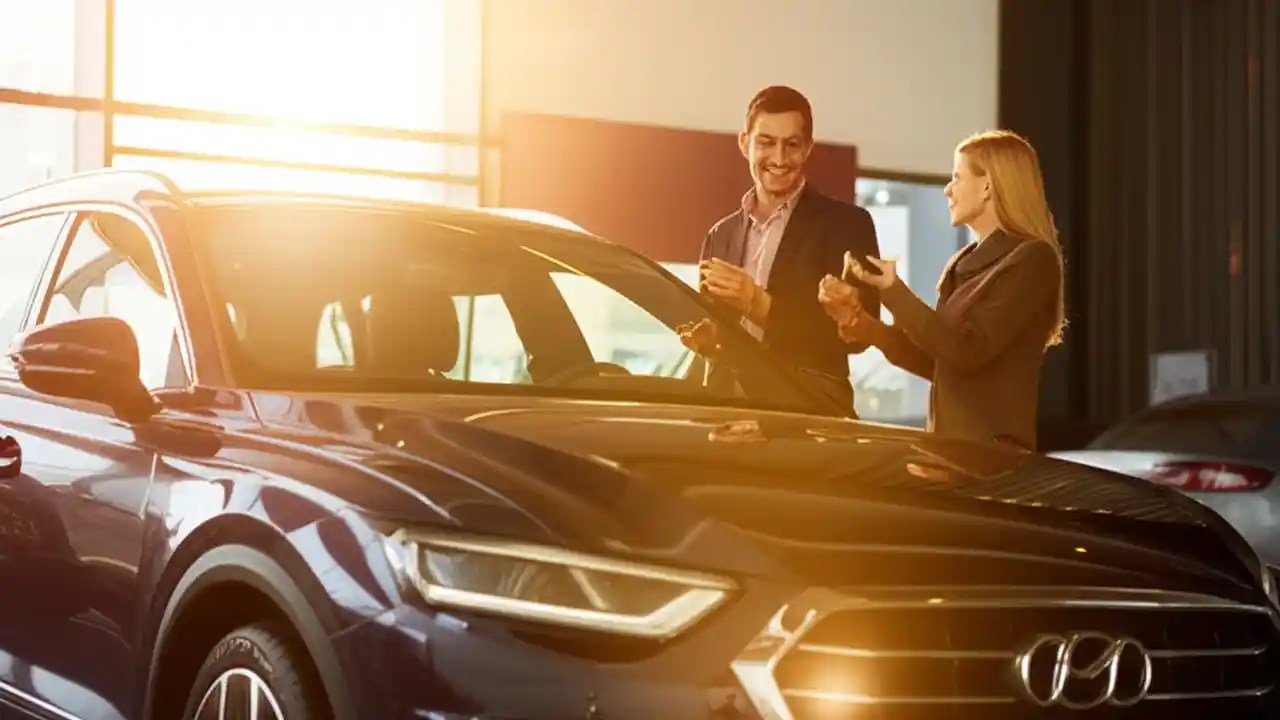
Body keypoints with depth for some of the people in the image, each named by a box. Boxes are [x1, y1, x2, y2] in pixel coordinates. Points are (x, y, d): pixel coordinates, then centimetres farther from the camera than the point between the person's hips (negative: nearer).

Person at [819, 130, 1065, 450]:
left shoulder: (1032, 259, -12)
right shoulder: (964, 264, 13)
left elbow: (968, 352, -19)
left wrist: (893, 290, -17)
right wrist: (856, 318, 6)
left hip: (992, 447, -8)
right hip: (950, 439, 8)